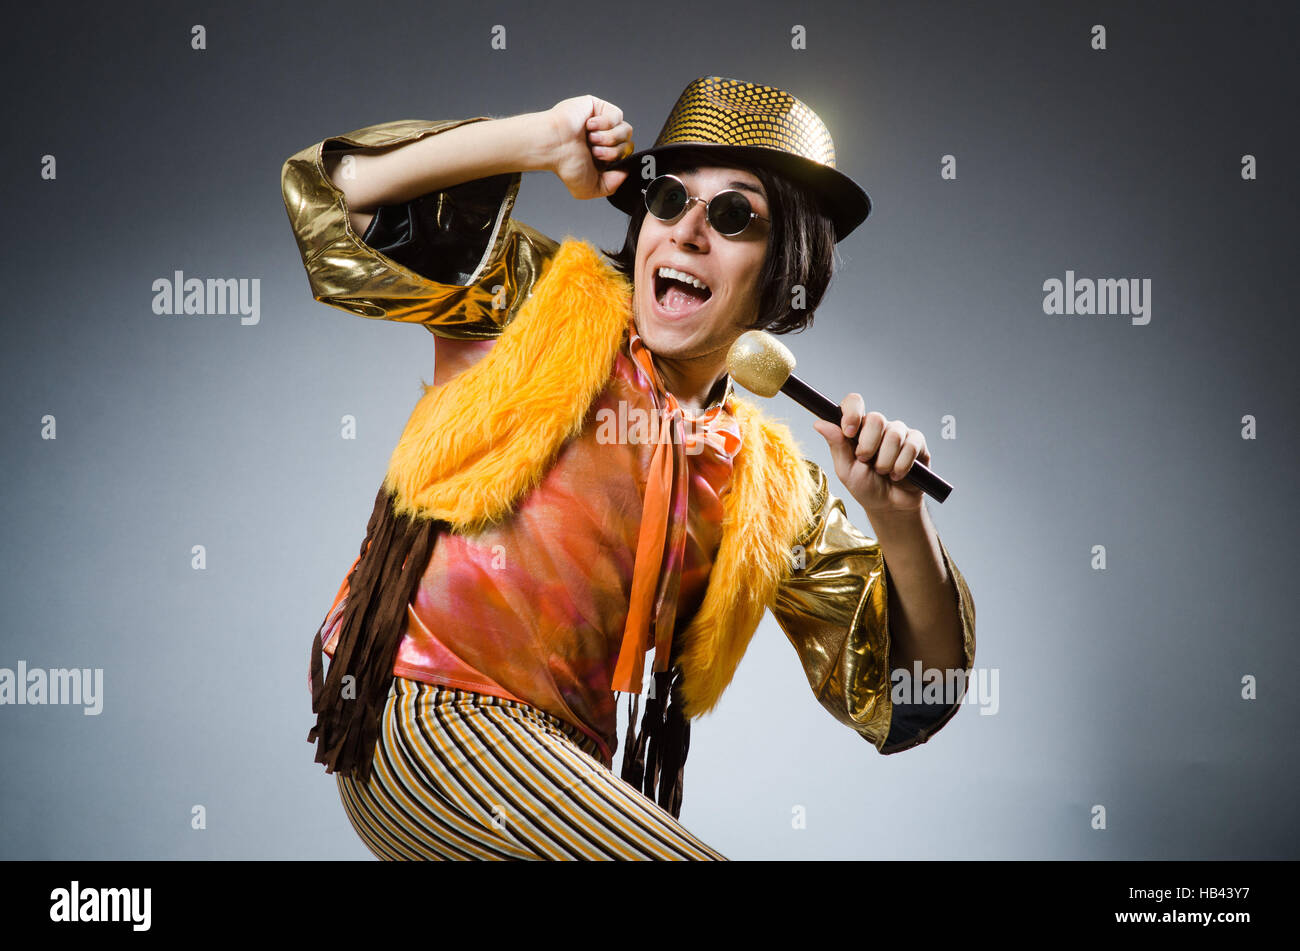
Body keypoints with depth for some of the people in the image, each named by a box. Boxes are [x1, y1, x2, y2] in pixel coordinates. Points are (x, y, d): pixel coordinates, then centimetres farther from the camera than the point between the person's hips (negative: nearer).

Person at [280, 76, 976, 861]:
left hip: (559, 770, 5)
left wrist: (900, 521, -11)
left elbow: (910, 696, 6)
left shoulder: (771, 487, 8)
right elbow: (331, 201, -3)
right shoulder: (546, 297, 3)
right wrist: (537, 141, -8)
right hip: (426, 714, -5)